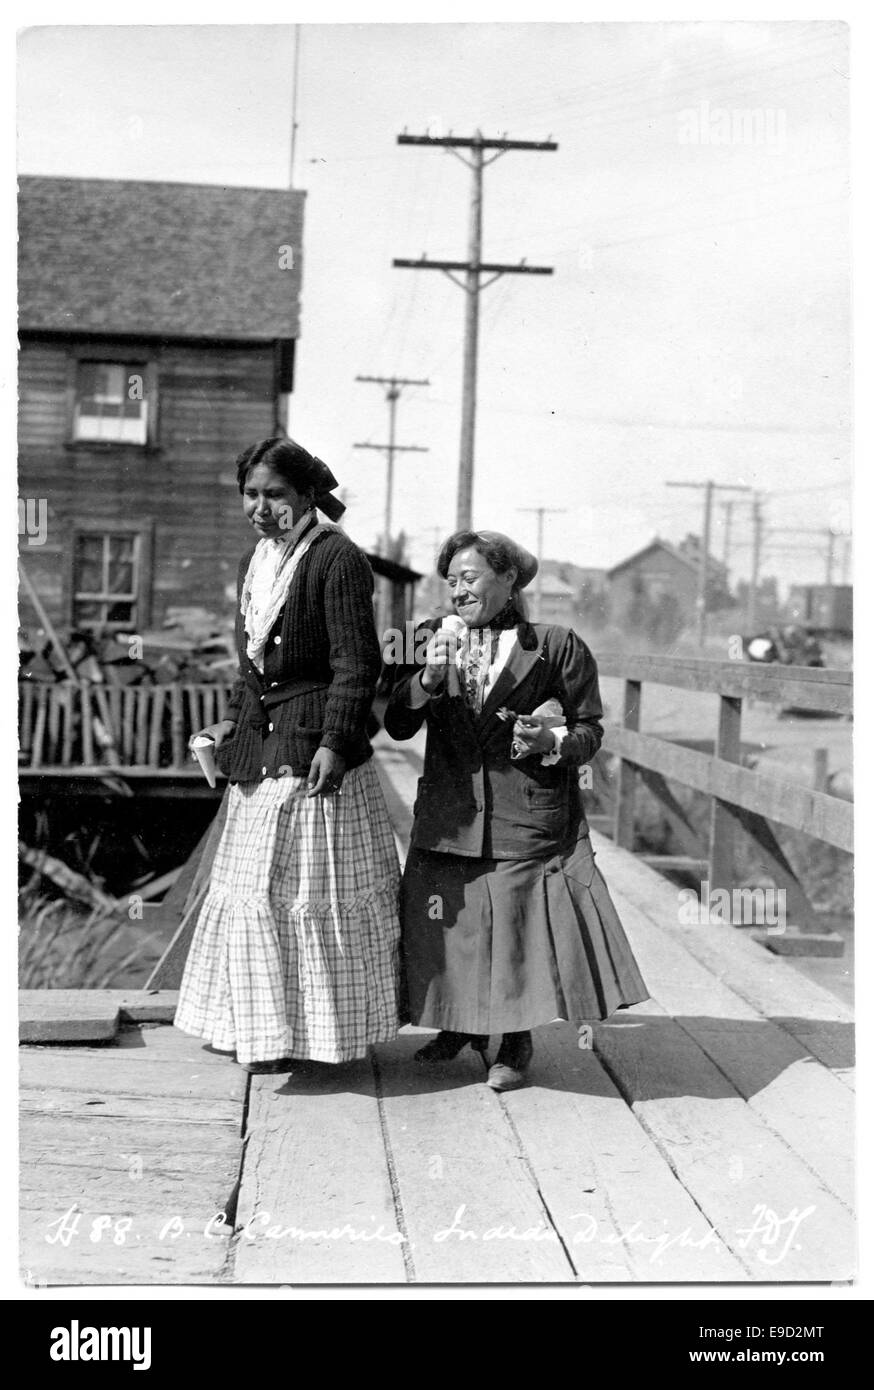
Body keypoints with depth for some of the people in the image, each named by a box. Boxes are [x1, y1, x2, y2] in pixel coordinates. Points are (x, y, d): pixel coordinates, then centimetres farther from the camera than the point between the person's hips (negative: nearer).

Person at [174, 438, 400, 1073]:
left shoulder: (338, 558, -12)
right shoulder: (255, 562, 14)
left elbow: (357, 663, -16)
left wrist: (335, 742, -22)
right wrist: (232, 721, 14)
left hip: (315, 744, -9)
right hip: (261, 747, 9)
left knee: (312, 888, -1)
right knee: (251, 888, 14)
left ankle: (312, 1031, 12)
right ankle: (262, 1027, 27)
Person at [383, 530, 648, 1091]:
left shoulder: (556, 646, 1)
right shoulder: (435, 639, 11)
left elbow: (590, 729, 5)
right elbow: (398, 725, 2)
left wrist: (552, 740, -15)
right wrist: (428, 679, -15)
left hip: (528, 818, -3)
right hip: (450, 817, 4)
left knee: (521, 922, -2)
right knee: (451, 924, 8)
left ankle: (516, 1041, 18)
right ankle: (461, 1024, 32)